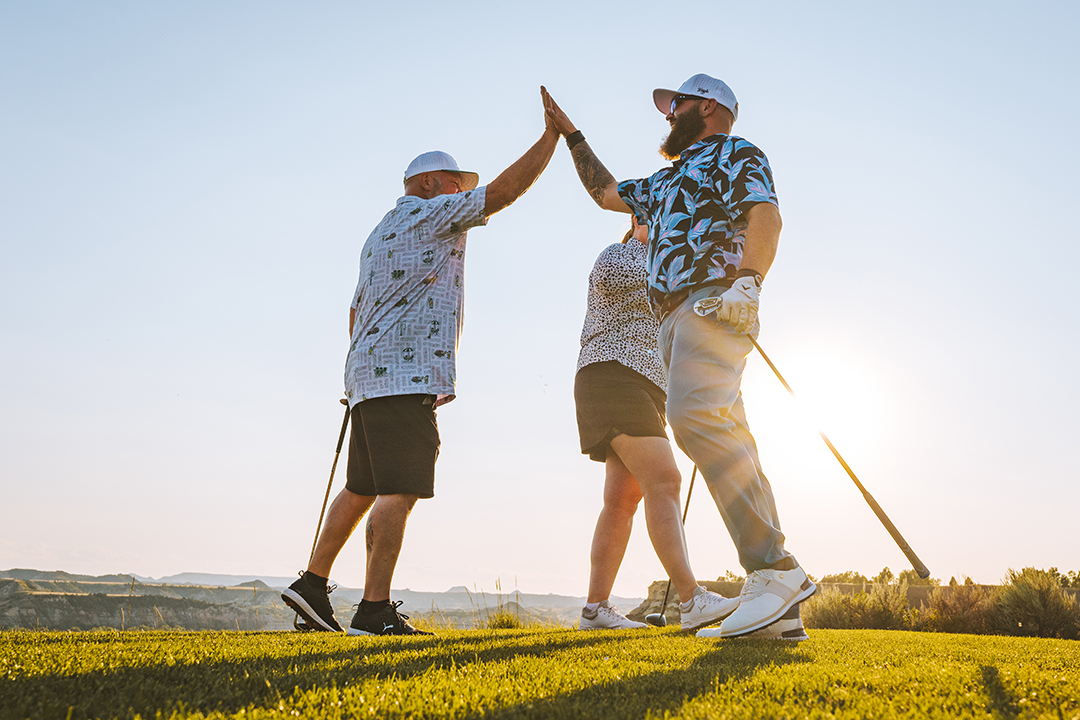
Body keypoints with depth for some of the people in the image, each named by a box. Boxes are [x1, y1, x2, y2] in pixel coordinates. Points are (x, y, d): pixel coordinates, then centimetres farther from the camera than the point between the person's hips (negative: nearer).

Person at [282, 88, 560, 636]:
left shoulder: (377, 237, 28)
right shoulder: (431, 213, 2)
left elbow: (355, 314, 28)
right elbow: (506, 188, -5)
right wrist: (553, 134, 2)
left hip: (368, 374, 10)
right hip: (406, 371, -10)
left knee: (363, 488, 13)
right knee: (400, 489, -12)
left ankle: (312, 584, 16)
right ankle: (375, 609, -14)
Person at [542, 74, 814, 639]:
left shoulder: (736, 154, 12)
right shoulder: (668, 180, 36)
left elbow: (765, 216, -6)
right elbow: (607, 192, 47)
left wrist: (747, 279, -24)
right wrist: (569, 134, 47)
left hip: (714, 303, -8)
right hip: (675, 318, 8)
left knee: (695, 415, -30)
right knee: (723, 437, -3)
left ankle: (776, 568, -31)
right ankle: (778, 611, -6)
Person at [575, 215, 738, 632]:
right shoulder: (617, 254, 6)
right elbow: (610, 277, -20)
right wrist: (641, 241, -7)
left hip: (646, 386, 10)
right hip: (611, 374, -10)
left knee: (623, 497, 4)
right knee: (663, 481, -22)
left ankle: (595, 608, 6)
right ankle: (692, 601, -29)